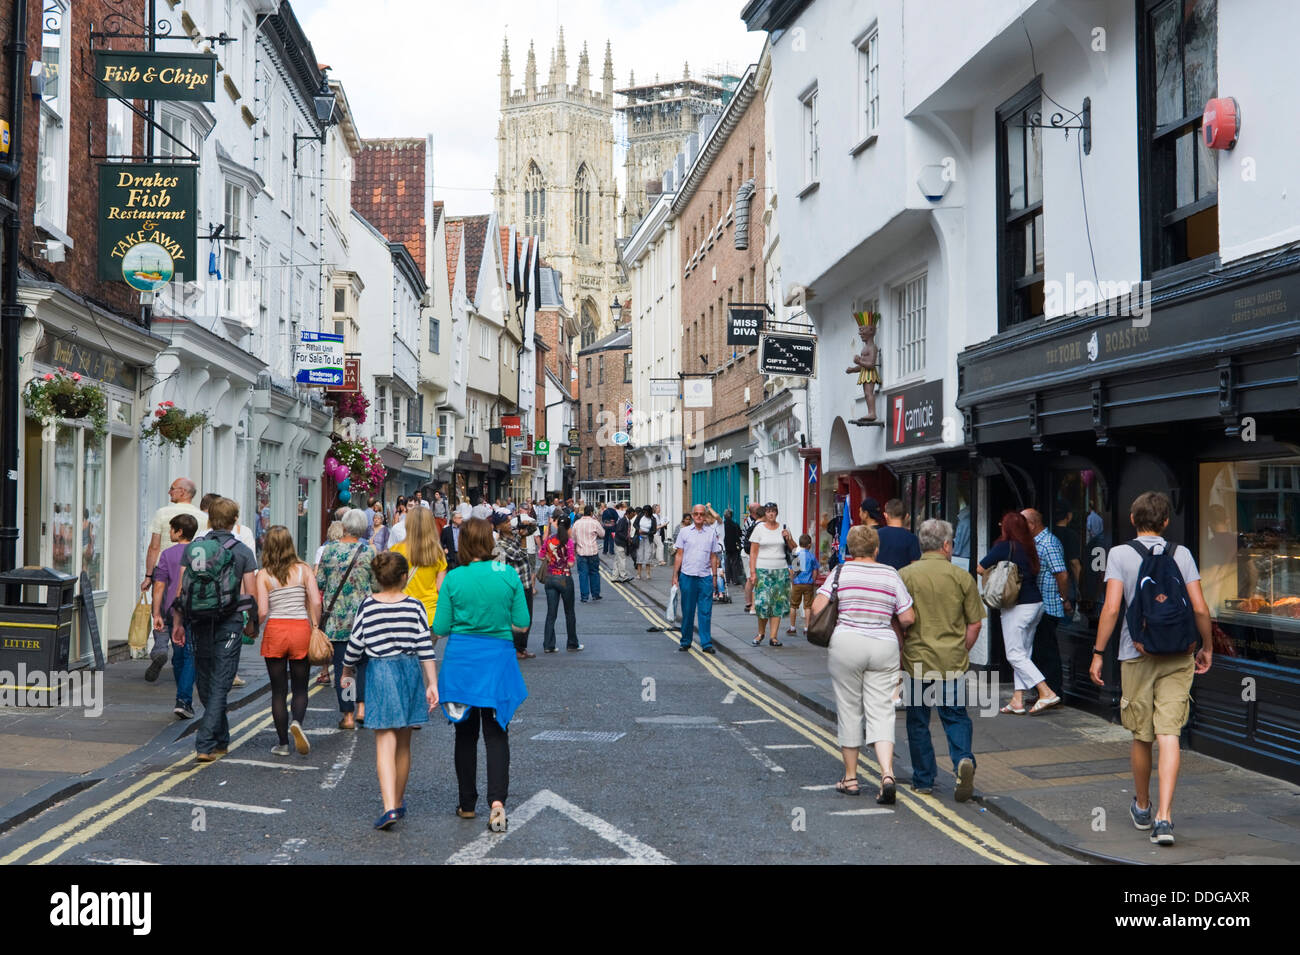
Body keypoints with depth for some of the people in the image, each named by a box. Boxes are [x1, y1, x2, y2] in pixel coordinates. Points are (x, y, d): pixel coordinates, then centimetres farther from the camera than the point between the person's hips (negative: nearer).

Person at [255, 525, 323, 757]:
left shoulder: (264, 574, -2)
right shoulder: (304, 569, 2)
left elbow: (262, 611, -8)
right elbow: (316, 602, -5)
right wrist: (315, 629, 8)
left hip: (275, 631, -1)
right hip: (301, 629, 1)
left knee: (278, 690, 8)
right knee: (300, 688, 12)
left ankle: (283, 743, 11)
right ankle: (297, 722, -17)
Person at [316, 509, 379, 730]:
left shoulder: (329, 549, -3)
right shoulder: (369, 551, -4)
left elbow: (319, 583, 1)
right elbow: (376, 584, 2)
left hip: (336, 615, 0)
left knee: (341, 664, 4)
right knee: (363, 661, 14)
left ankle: (348, 715, 5)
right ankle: (362, 706, 2)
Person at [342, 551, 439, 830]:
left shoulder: (367, 606, -4)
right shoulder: (414, 606, -2)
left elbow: (355, 644, 0)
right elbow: (425, 647, -4)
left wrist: (347, 671, 18)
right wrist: (432, 683, -2)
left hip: (379, 672, -2)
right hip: (410, 671, 2)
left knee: (385, 742, -5)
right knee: (403, 743, 15)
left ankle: (389, 805, -19)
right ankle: (398, 800, 27)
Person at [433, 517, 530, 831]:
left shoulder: (453, 579, -7)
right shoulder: (509, 576, -5)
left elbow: (439, 629, -4)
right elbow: (522, 624, 0)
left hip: (461, 661, 0)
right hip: (498, 660, 0)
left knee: (465, 734, 13)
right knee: (496, 734, 3)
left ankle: (467, 803, 22)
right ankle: (497, 800, -14)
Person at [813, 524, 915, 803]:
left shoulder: (841, 572, -1)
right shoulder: (891, 575, 3)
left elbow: (817, 608, -8)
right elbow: (908, 618, 1)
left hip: (846, 644, -1)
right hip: (884, 647, 1)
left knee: (849, 710, 9)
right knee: (881, 712, 3)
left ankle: (850, 778, 17)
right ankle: (887, 774, -14)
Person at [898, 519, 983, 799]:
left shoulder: (904, 576, -4)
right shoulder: (961, 577, -3)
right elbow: (975, 623, 0)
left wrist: (900, 654, 11)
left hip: (916, 661, 0)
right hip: (953, 663, 0)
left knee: (918, 722, 11)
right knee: (956, 716, 12)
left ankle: (923, 781, 16)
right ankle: (963, 760, -13)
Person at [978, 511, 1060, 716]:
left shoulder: (1003, 547, -10)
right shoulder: (1029, 547, 8)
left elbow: (980, 569, -7)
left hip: (1018, 607, -7)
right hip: (1036, 602, 7)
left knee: (1015, 655, -2)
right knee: (1023, 653, 11)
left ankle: (1047, 692, -10)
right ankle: (1017, 700, 11)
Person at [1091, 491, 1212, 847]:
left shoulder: (1120, 554, -4)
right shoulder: (1181, 554, 2)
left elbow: (1111, 608, -11)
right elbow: (1200, 608, -1)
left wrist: (1098, 653, -4)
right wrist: (1206, 648, 13)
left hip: (1137, 656, -1)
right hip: (1178, 656, 1)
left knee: (1141, 736, 13)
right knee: (1169, 735, -3)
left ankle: (1142, 808, 30)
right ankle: (1164, 817, -14)